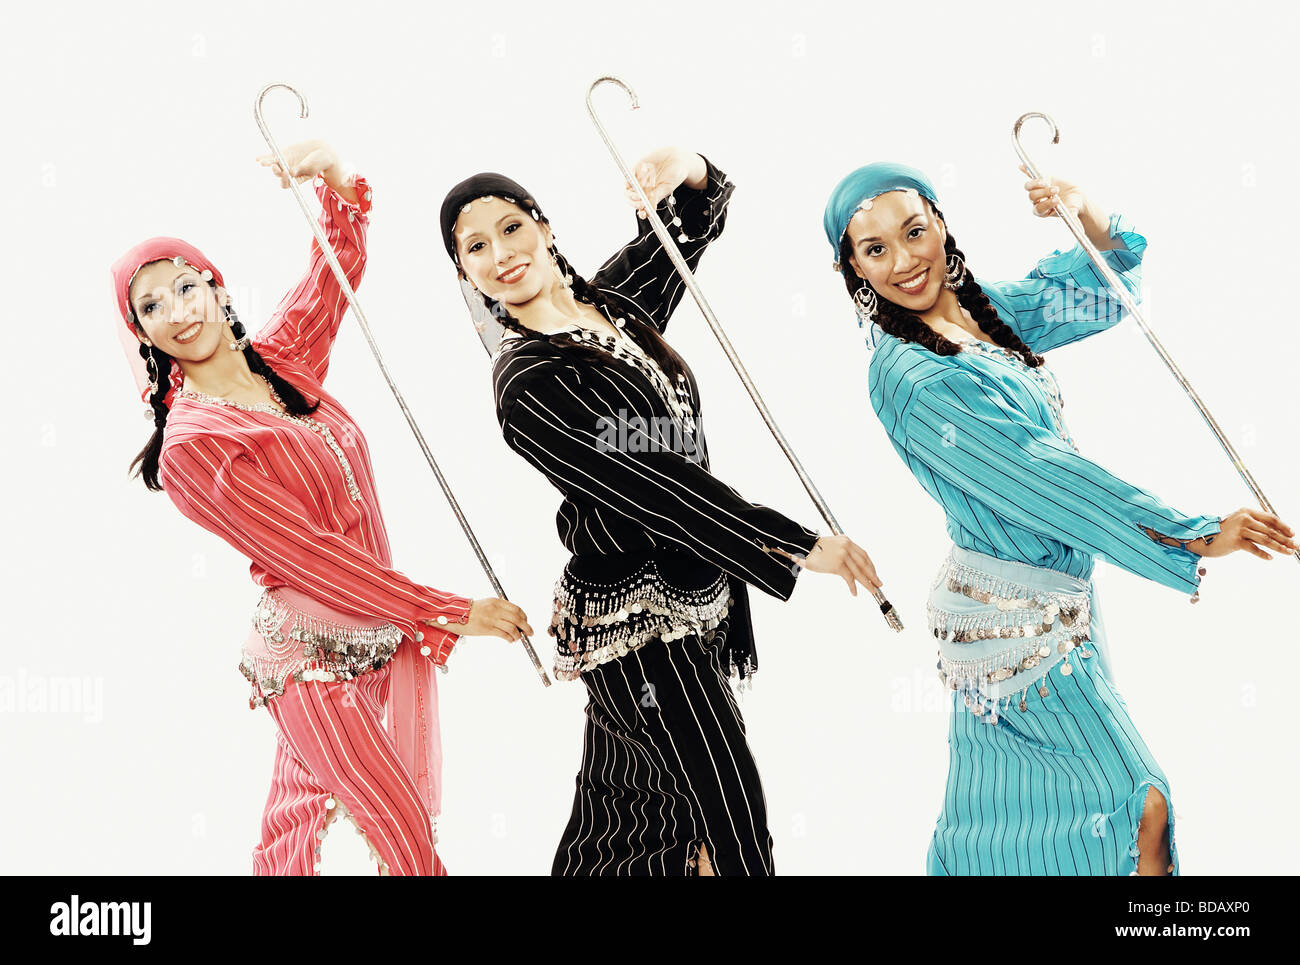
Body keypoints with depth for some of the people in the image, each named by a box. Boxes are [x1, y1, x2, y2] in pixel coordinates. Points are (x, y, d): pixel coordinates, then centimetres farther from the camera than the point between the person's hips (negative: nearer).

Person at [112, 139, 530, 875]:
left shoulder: (281, 358, 4)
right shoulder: (189, 449, -17)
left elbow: (340, 266, 16)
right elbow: (311, 554, -20)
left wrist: (335, 179, -6)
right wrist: (450, 612, -19)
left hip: (387, 631, 6)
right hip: (312, 657, -6)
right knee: (407, 840, -4)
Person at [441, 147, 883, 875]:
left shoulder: (612, 302, 6)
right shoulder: (527, 383, -17)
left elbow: (698, 222, 17)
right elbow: (652, 484, -22)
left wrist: (686, 171, -8)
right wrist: (800, 545, -22)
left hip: (688, 600, 7)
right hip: (638, 623, -7)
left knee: (626, 809, 16)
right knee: (734, 818, 0)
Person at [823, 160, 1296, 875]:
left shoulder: (983, 311, 2)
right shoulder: (909, 377, -23)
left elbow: (1101, 285, 14)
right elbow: (1042, 474, -25)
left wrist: (1082, 210, -8)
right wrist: (1199, 538, -23)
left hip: (1041, 607, 8)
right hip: (1021, 623, -8)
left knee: (1012, 804, 19)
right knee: (1137, 805, 0)